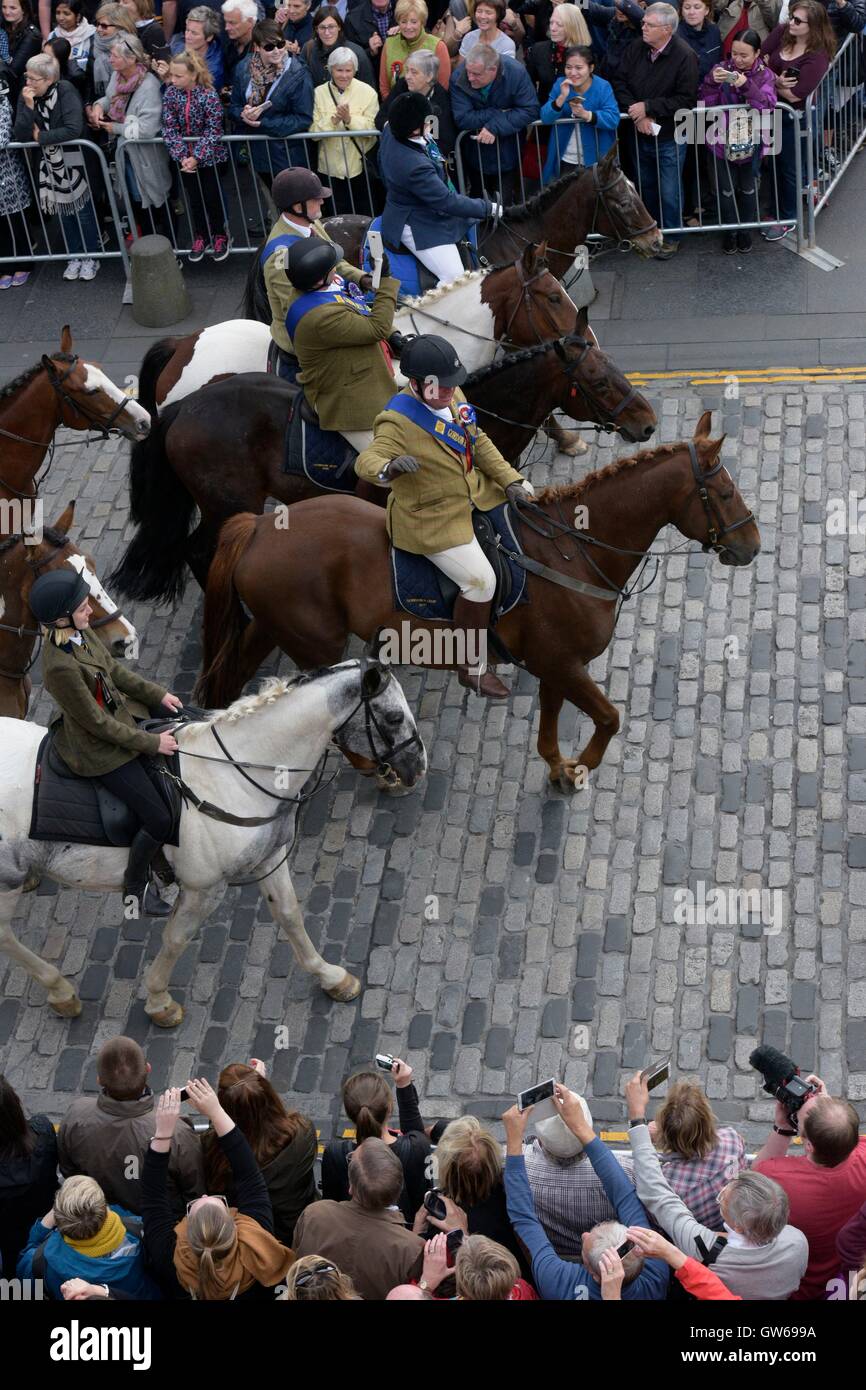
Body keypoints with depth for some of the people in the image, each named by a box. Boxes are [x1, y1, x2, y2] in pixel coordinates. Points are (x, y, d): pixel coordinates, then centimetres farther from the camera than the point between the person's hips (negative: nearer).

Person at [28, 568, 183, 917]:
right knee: (159, 820, -4)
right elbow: (97, 724, -26)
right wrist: (151, 743, -18)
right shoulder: (61, 666, -36)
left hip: (116, 713, 10)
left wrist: (157, 694, 3)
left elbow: (114, 669, 8)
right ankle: (134, 890, 23)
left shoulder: (79, 632, -10)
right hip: (98, 748, -9)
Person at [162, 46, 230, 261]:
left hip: (209, 154, -3)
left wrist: (197, 157, -24)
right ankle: (200, 237, 27)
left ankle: (220, 236, 23)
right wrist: (182, 155, -20)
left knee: (212, 196, 4)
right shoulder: (170, 93, -9)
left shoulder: (209, 95, -20)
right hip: (185, 155, 4)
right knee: (193, 197, 13)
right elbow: (170, 128, -9)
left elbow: (213, 130, -19)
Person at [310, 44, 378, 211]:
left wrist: (350, 119, -25)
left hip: (360, 166, -1)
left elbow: (372, 128, -9)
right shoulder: (319, 93, 2)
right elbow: (313, 131, -6)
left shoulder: (367, 92, 0)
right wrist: (333, 120, -22)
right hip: (331, 167, 1)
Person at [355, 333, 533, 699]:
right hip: (432, 520, -9)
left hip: (472, 492, 9)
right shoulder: (398, 423, -27)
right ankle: (472, 669, 4)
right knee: (480, 582, -14)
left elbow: (480, 445, 9)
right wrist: (387, 469, -64)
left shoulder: (452, 398, -3)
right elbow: (367, 460, -40)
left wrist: (510, 480, 1)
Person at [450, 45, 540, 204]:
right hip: (475, 154, 1)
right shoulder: (459, 78, -21)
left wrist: (495, 126, -30)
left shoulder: (516, 73, -22)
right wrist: (499, 114, -26)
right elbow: (462, 119, -24)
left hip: (507, 154, -1)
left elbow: (531, 110, -23)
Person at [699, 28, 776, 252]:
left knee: (748, 189, 16)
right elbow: (707, 103, -10)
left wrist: (747, 86, -34)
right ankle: (729, 231, 29)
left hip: (751, 144, 0)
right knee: (726, 190, 10)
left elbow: (768, 105, -22)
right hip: (723, 142, 0)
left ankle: (746, 229, 34)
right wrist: (712, 82, -29)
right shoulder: (722, 69, -6)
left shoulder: (764, 75, -7)